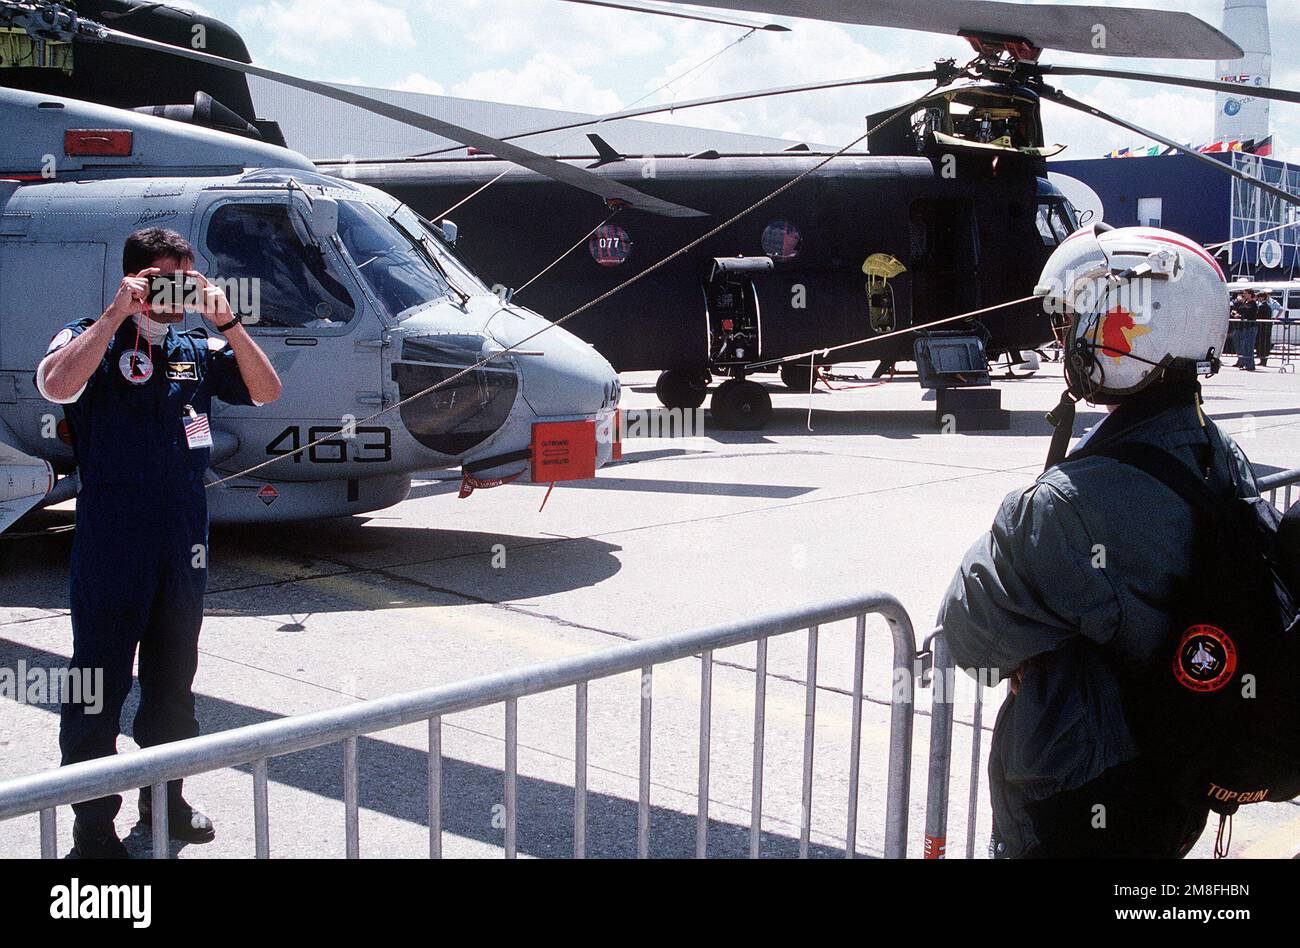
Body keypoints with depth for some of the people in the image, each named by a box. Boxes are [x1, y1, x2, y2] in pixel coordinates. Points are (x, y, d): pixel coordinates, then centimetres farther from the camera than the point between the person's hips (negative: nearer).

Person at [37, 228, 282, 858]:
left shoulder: (197, 350, 9)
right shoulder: (92, 340, -4)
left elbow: (265, 391, -1)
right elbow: (56, 386, -25)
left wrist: (227, 323, -12)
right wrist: (115, 315, -25)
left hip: (184, 545, 5)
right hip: (110, 543, -5)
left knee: (173, 681, 16)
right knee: (99, 685, 3)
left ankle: (164, 797, 32)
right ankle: (92, 821, 14)